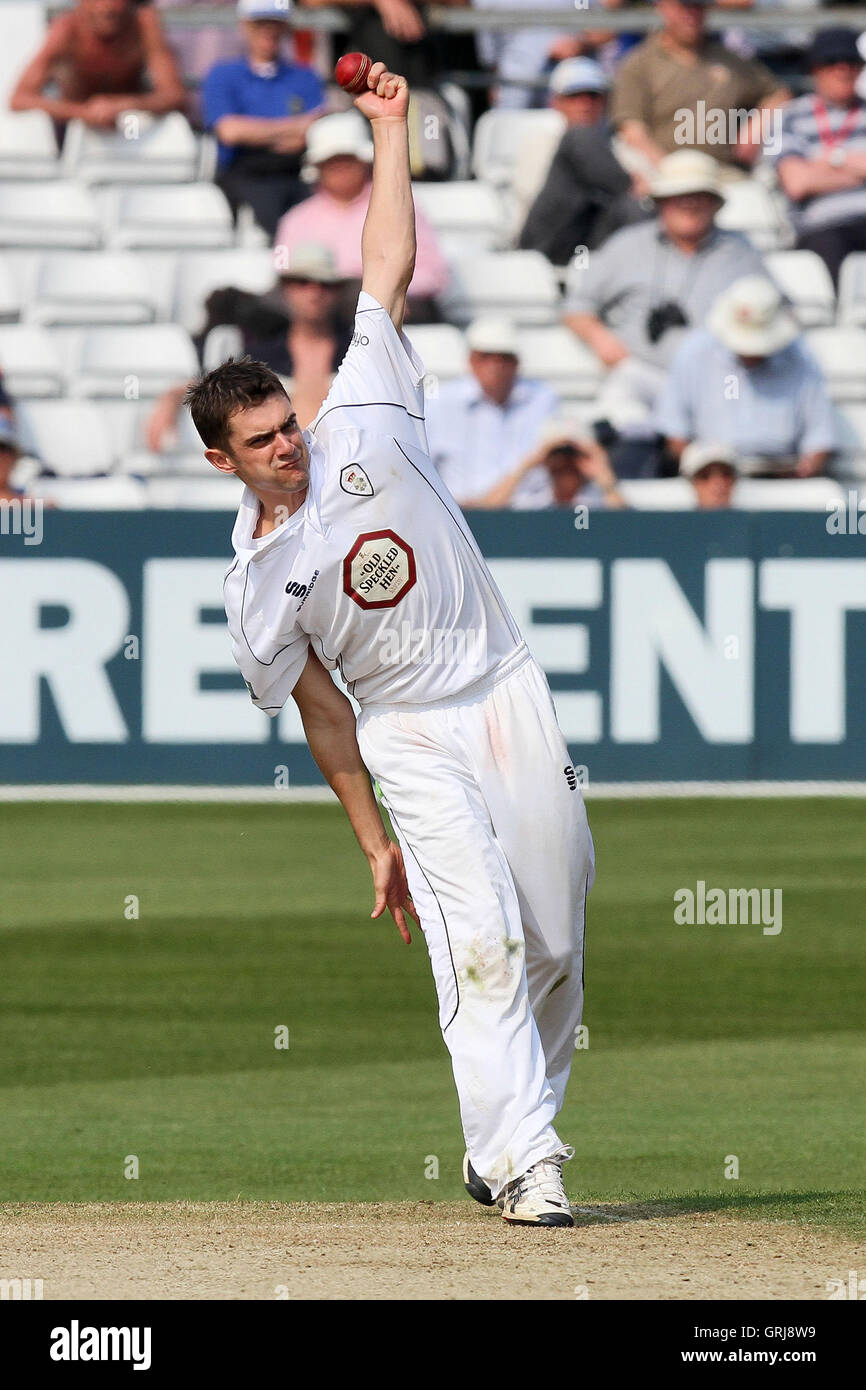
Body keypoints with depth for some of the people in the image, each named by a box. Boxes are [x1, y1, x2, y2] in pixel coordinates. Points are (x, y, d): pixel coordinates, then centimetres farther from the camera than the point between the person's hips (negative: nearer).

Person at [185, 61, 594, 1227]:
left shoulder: (360, 428, -1)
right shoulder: (256, 584, -4)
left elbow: (389, 271, 0)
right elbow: (319, 710, 3)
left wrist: (389, 133, -2)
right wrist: (375, 844, 3)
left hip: (508, 696, 3)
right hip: (411, 739, -3)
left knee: (553, 942, 4)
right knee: (480, 942, -16)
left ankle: (504, 1138, 19)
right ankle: (525, 1164, -19)